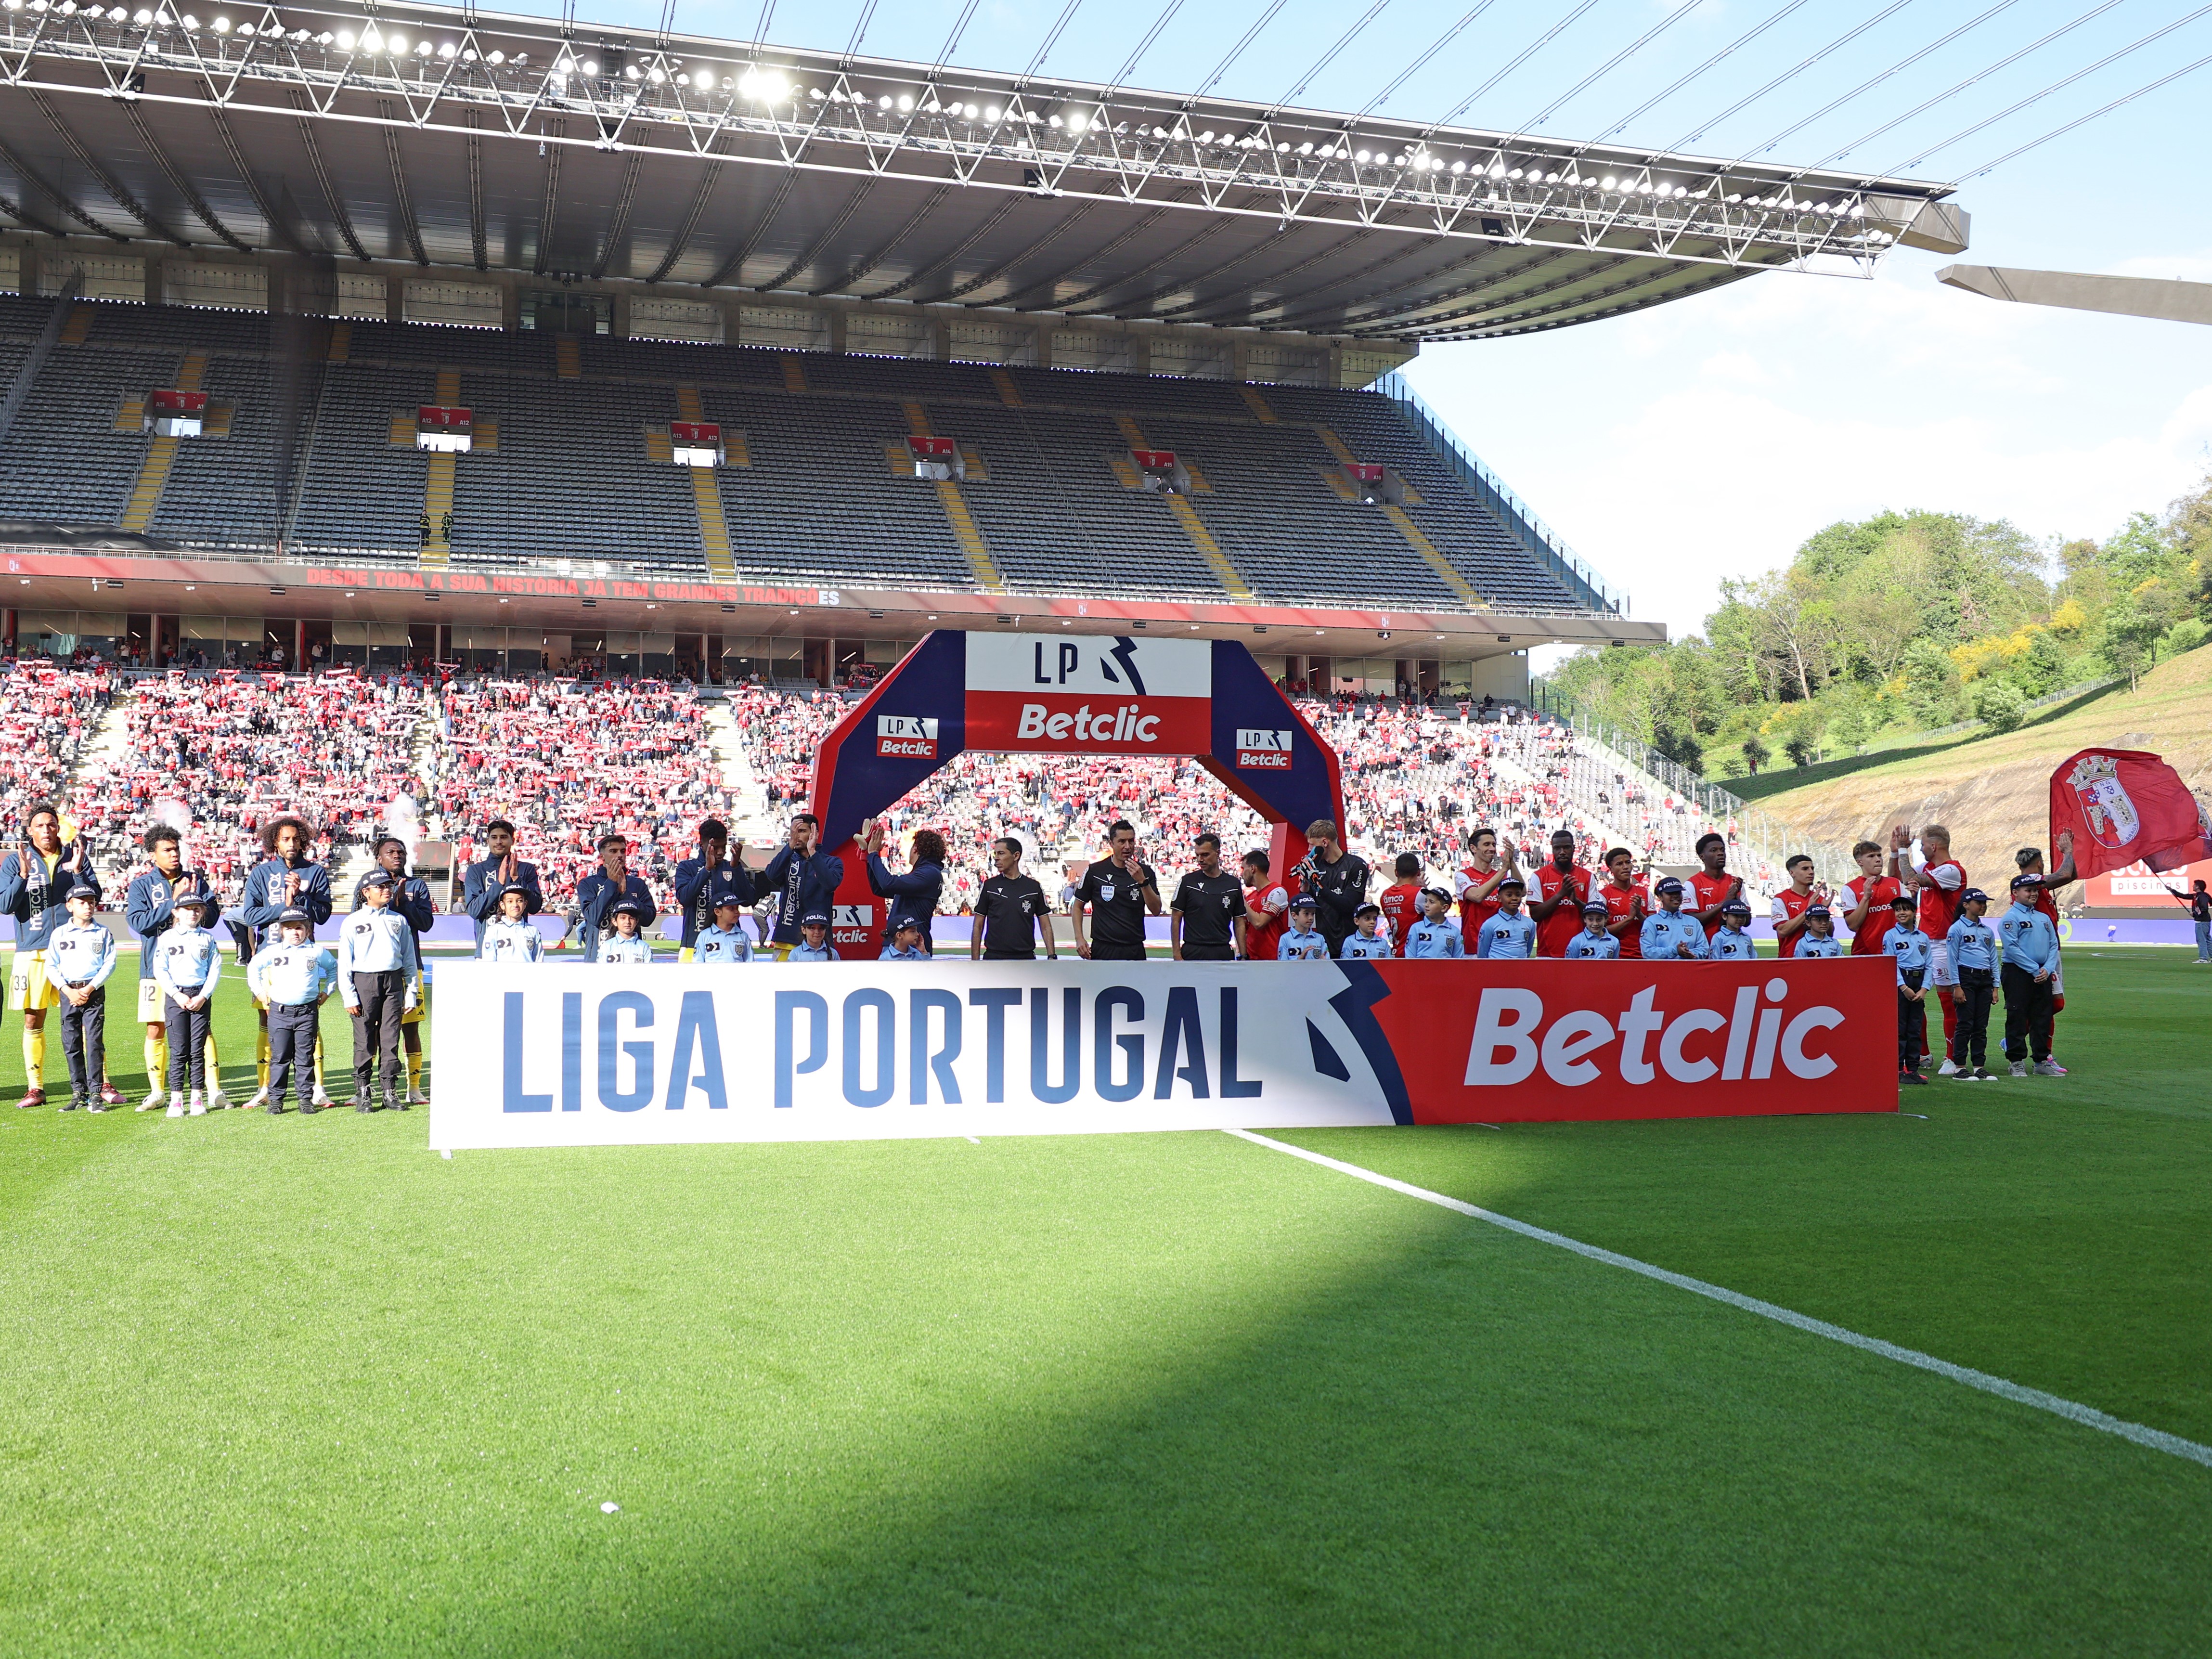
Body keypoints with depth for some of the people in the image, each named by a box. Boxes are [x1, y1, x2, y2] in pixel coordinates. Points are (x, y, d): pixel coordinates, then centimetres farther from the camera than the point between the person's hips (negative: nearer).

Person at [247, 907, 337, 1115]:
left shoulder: (317, 952, 6)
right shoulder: (273, 952, 6)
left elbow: (334, 967, 23)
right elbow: (253, 967, 21)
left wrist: (327, 991, 17)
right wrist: (259, 991, 16)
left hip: (307, 1011, 0)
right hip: (279, 1011, 0)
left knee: (305, 1058, 3)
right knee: (279, 1058, 2)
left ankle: (306, 1099, 9)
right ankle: (275, 1099, 8)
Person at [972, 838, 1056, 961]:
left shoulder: (1035, 887, 7)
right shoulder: (989, 886, 5)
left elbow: (1045, 927, 8)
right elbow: (978, 926, 6)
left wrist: (1052, 956, -3)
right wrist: (975, 961, -1)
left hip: (1026, 958, 1)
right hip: (994, 958, -1)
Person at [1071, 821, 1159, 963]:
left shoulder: (1145, 872, 5)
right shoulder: (1095, 871, 2)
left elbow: (1156, 911, -5)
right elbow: (1078, 907, 11)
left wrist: (1142, 881, -17)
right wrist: (1079, 939, -2)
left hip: (1135, 951, 1)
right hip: (1103, 950, -1)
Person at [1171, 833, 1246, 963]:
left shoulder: (1234, 884, 9)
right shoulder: (1188, 882, 2)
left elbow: (1239, 923, 11)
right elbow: (1176, 920, 2)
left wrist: (1242, 956, 3)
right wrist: (1177, 955, -7)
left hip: (1223, 953, 2)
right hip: (1193, 953, -2)